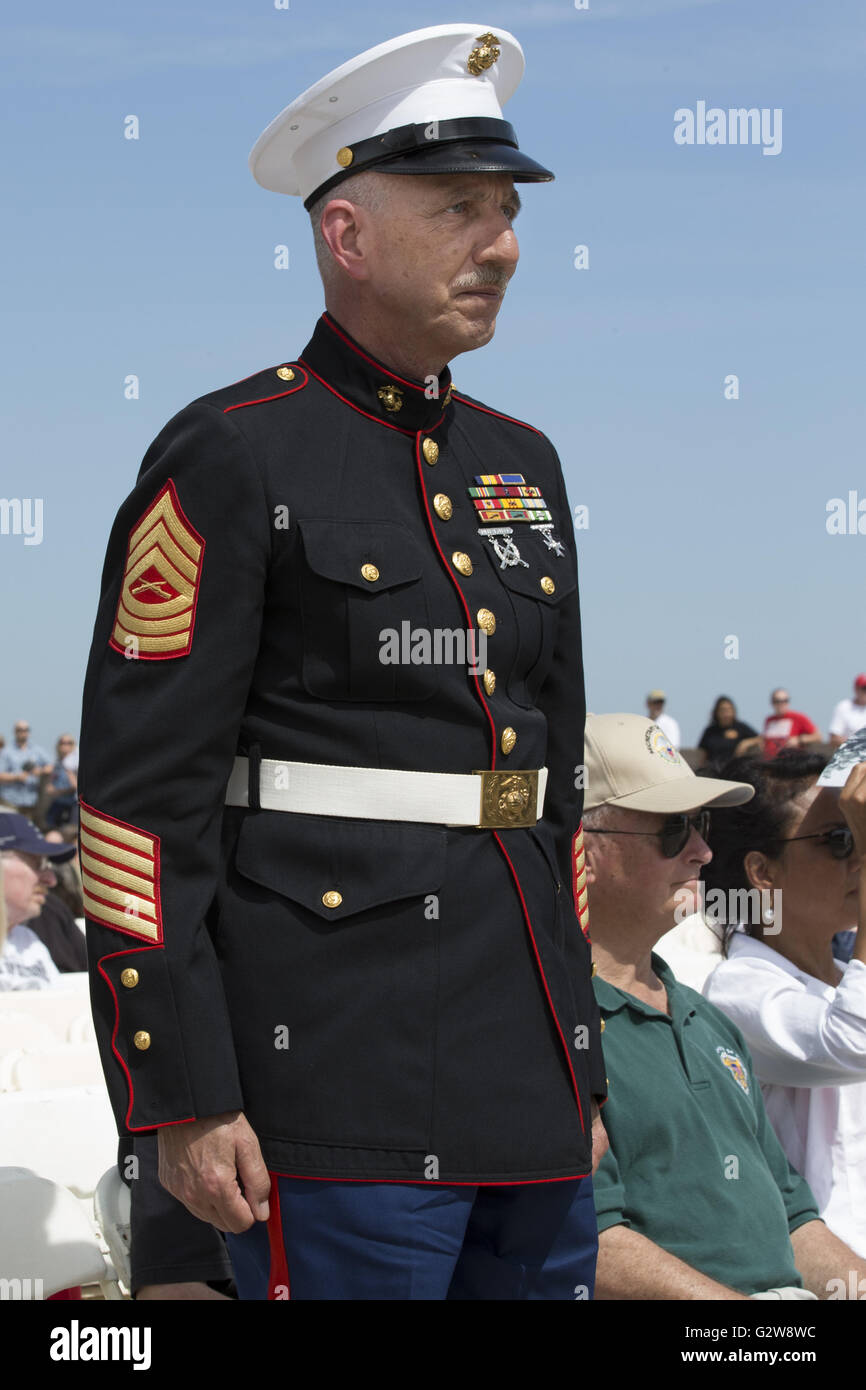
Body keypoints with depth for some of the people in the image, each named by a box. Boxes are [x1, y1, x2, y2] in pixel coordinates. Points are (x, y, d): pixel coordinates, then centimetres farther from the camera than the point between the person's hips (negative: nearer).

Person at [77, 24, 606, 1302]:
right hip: (346, 1087, -7)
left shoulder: (523, 464, 15)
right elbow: (142, 798, -11)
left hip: (529, 1094, 7)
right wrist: (183, 1101, -14)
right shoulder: (231, 460, -7)